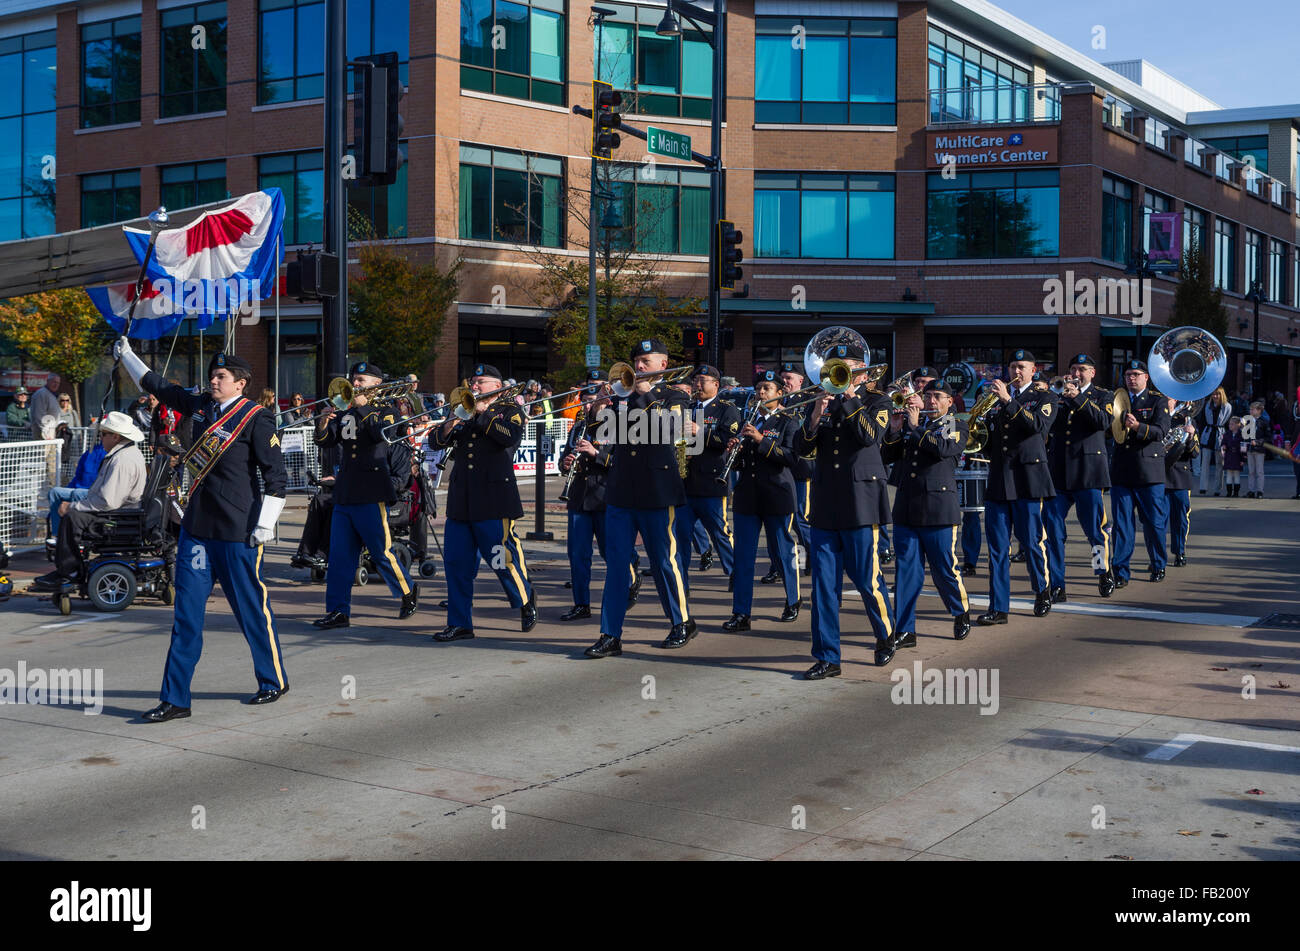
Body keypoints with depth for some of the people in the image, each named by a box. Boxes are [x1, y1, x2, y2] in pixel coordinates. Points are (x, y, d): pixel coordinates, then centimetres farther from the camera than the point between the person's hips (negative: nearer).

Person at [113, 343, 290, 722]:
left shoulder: (256, 419, -8)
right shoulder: (200, 406, 10)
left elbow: (276, 475, -9)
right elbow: (157, 385, 27)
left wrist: (264, 525, -12)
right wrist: (126, 354, 34)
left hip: (237, 533, -6)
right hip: (196, 527, 6)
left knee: (253, 608, 4)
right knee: (187, 612, 4)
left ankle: (274, 682, 23)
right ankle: (174, 698, 7)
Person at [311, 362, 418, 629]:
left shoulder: (386, 411, 0)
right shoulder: (344, 413, 16)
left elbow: (382, 433, -21)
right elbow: (324, 442, 8)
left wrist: (362, 407, -15)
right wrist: (323, 426, -12)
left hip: (372, 496, -6)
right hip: (344, 494, 6)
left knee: (382, 552, 1)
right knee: (340, 556, 2)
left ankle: (408, 592, 23)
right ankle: (338, 611, 5)